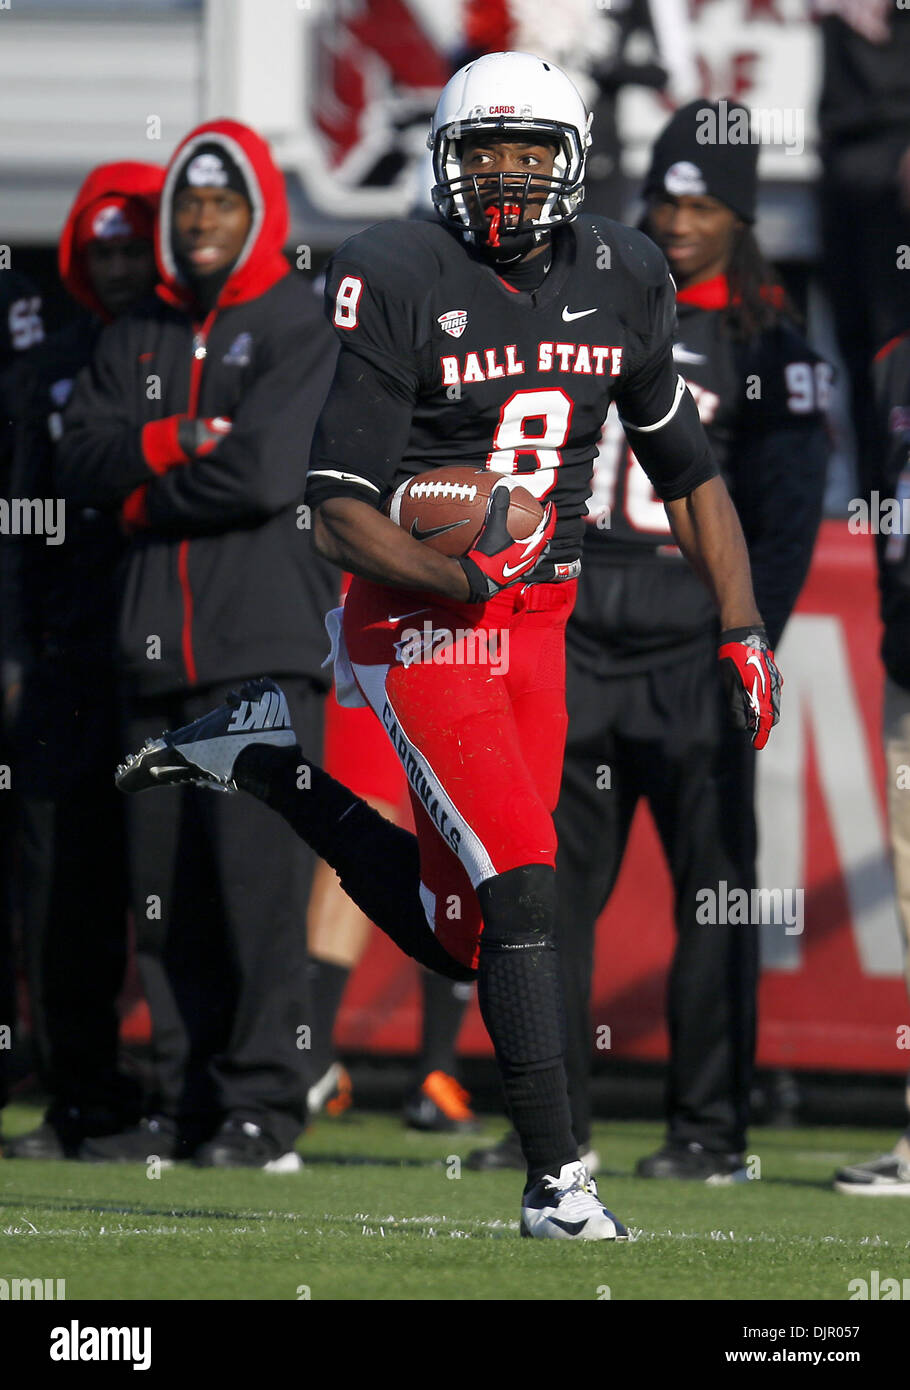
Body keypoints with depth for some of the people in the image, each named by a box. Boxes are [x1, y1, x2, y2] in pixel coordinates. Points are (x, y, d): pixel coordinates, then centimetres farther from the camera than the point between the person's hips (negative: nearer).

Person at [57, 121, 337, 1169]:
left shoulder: (300, 329, 0)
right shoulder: (135, 340, 18)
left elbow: (265, 474, -12)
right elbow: (81, 464, 6)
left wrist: (146, 497, 0)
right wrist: (183, 438, -9)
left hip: (263, 646, -6)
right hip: (158, 648, 6)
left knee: (259, 874, -12)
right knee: (165, 888, 4)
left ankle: (263, 1109, -11)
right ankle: (184, 1105, 9)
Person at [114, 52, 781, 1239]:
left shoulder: (618, 283, 5)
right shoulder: (402, 285, -12)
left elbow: (689, 474, 16)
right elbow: (340, 516, -13)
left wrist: (744, 635, 9)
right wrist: (461, 580, -27)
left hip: (535, 629, 6)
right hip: (417, 621, -6)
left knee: (454, 938, 10)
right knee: (522, 894, -16)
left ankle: (268, 756, 28)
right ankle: (555, 1182, -10)